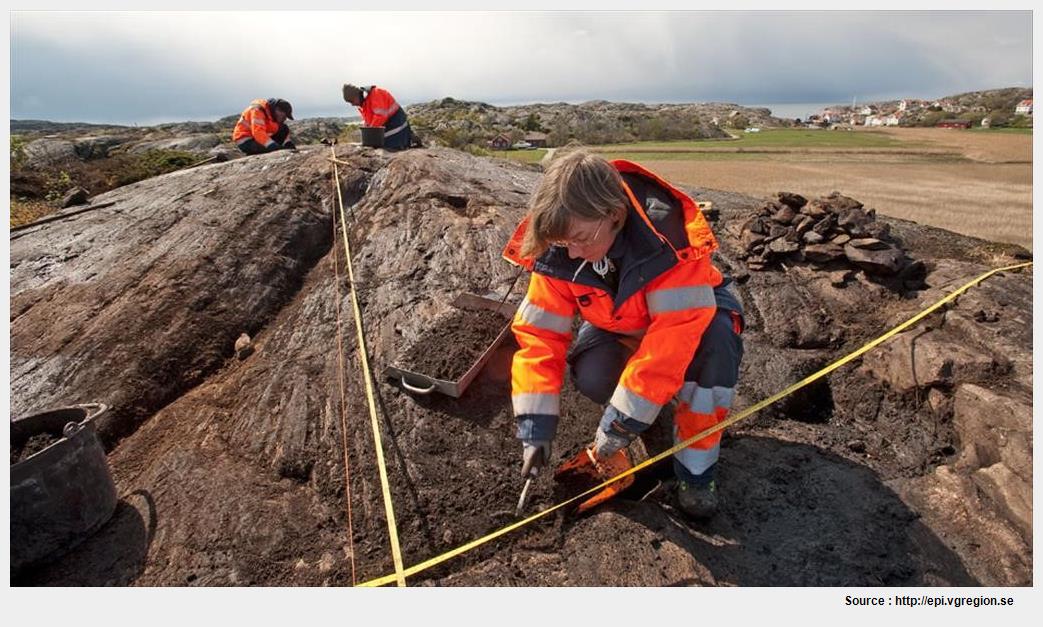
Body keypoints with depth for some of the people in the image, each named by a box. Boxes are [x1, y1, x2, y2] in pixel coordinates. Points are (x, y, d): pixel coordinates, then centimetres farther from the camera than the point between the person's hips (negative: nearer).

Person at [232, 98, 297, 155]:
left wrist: (288, 144, -14)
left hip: (258, 139, 9)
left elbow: (283, 131, 5)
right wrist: (274, 146, -46)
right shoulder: (258, 110, -24)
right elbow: (258, 133, -36)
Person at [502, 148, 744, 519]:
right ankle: (661, 402, 7)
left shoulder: (667, 238, -38)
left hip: (691, 313, -2)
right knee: (590, 377, -27)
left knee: (715, 345, -36)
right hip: (619, 325, 3)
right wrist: (535, 428, -29)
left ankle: (695, 470, -15)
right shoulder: (557, 253, -25)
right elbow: (539, 334, -23)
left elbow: (673, 339, -41)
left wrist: (620, 424, -39)